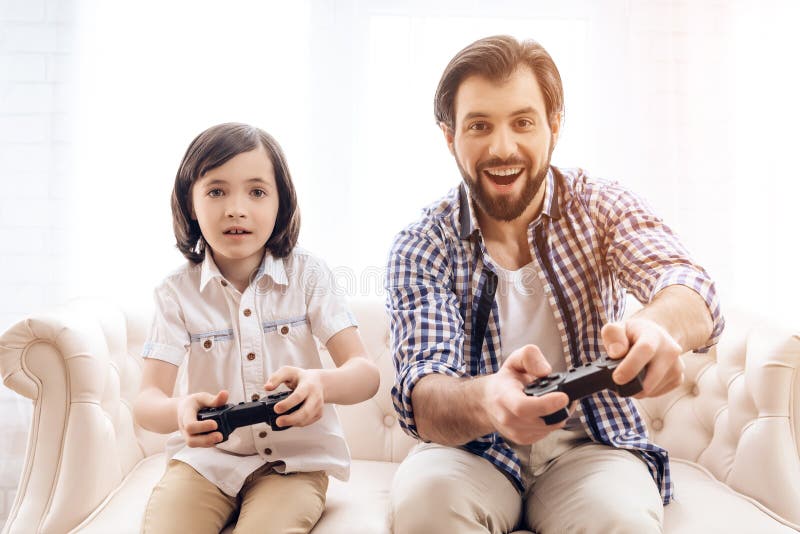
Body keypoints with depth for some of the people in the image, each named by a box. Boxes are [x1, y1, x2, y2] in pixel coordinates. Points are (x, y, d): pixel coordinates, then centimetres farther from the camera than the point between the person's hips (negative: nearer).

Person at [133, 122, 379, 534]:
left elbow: (365, 374, -12)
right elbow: (146, 401, -9)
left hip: (295, 459, -1)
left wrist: (320, 384, -36)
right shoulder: (177, 292, -2)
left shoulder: (307, 275, -4)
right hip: (205, 457, 2)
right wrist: (180, 412, -35)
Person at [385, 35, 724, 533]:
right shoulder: (421, 248, -9)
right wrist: (486, 401, -44)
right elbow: (422, 399, -19)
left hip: (589, 442, 0)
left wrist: (656, 326, -48)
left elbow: (692, 288, -22)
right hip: (474, 450, 0)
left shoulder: (602, 206, -5)